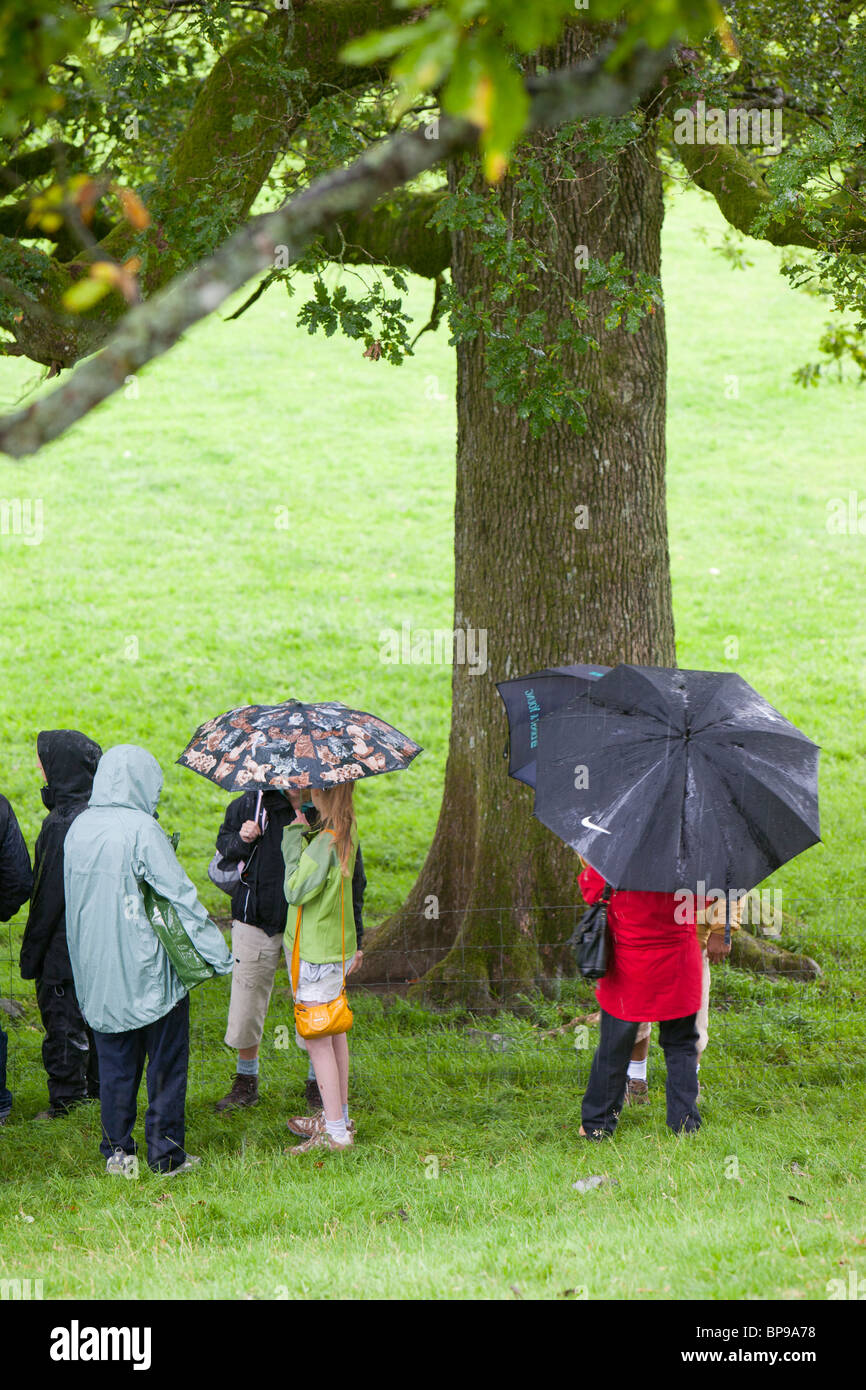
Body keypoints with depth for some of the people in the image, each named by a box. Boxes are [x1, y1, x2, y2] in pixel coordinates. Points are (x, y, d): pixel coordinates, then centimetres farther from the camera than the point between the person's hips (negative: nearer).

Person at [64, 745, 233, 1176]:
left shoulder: (78, 828, 3)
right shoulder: (141, 829, -16)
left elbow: (76, 895, 11)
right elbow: (181, 896, -16)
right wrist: (220, 955, -13)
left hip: (97, 970, 6)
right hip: (147, 969, -6)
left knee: (115, 1061, 14)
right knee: (166, 1060, 6)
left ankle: (117, 1150, 17)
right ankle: (165, 1152, 9)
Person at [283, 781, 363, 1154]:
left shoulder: (326, 841, -23)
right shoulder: (348, 831, 5)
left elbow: (296, 890, -20)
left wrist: (293, 837, -16)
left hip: (317, 953, -10)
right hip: (338, 946, 10)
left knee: (318, 1039, -5)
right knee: (334, 1032, 19)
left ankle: (335, 1132, -3)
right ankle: (339, 1117, 30)